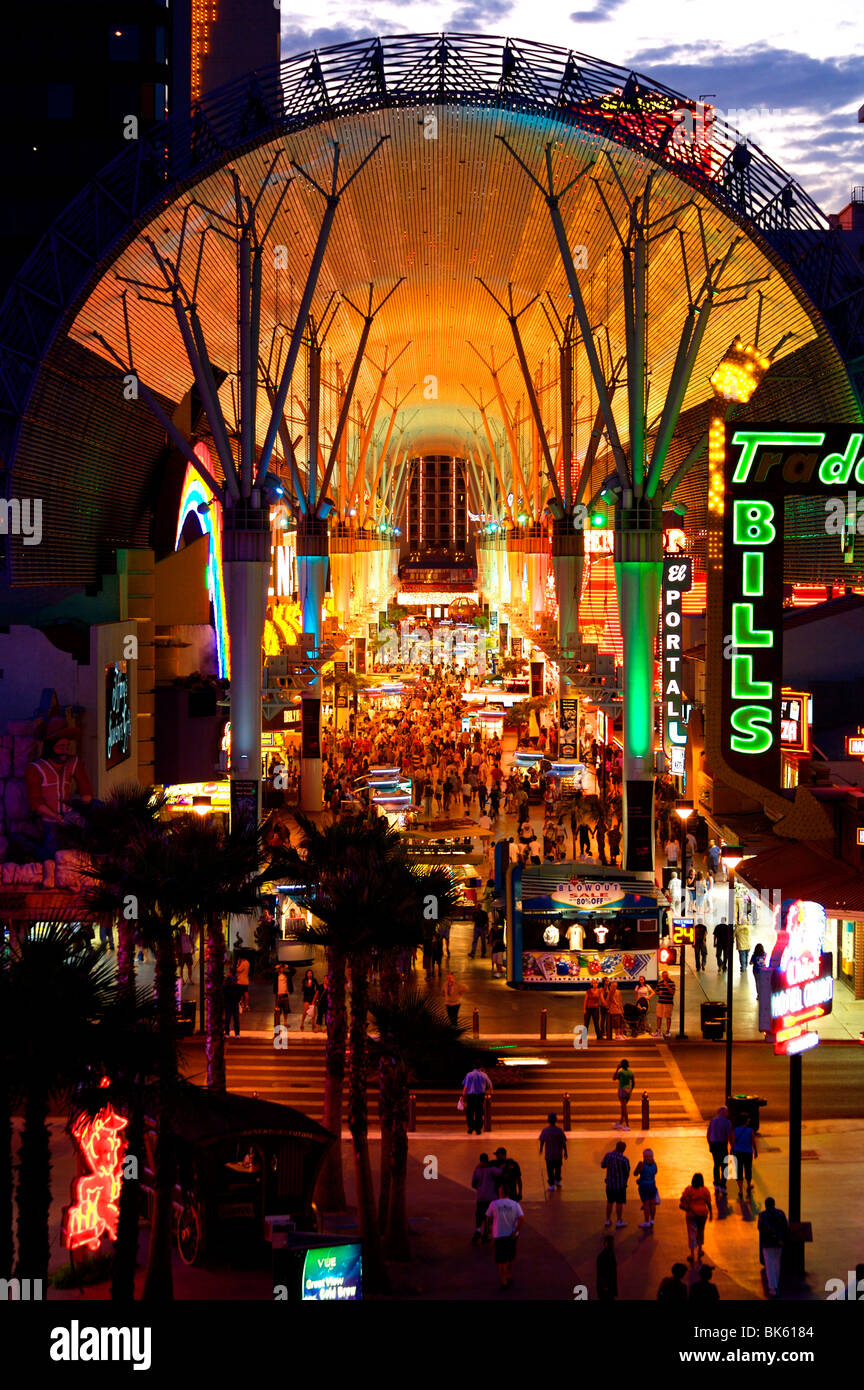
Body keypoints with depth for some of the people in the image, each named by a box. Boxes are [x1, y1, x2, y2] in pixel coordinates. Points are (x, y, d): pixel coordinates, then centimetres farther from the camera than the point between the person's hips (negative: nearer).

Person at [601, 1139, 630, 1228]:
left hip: (609, 1183, 4)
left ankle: (608, 1220, 28)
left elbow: (602, 1165, 9)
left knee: (610, 1202, 19)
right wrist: (625, 1181, 10)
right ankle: (619, 1221, 19)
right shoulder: (624, 1159, -21)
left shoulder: (608, 1155, -9)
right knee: (619, 1203, 9)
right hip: (620, 1184, -4)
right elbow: (627, 1173, -12)